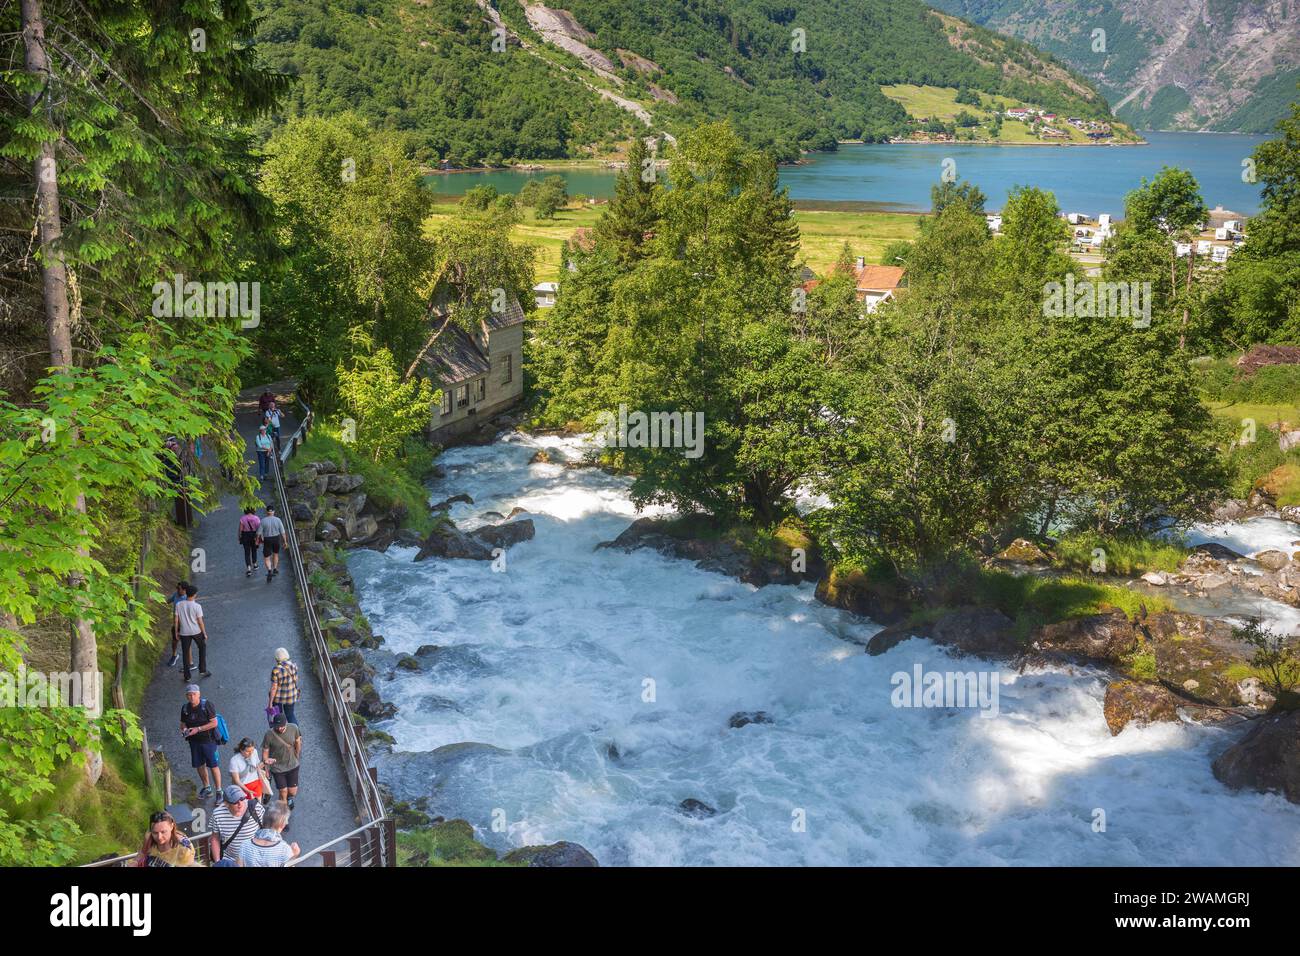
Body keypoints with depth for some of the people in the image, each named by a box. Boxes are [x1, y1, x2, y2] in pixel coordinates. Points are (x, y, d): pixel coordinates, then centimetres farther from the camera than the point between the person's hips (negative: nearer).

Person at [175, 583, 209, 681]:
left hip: (184, 632, 2)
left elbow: (176, 620, -2)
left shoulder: (179, 604, -8)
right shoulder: (197, 606, -15)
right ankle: (202, 670, 22)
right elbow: (200, 622, -10)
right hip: (196, 632, -2)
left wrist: (176, 631, 11)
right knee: (202, 648, 22)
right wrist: (204, 633, 1)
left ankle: (187, 676, 15)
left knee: (185, 653, 11)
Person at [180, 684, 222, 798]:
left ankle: (219, 791, 9)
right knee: (199, 765, 15)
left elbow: (214, 723, -16)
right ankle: (207, 787, 35)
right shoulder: (185, 708, 0)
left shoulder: (206, 705, -16)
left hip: (208, 740, -5)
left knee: (213, 766, -2)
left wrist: (197, 729, -22)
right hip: (194, 741, 5)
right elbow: (183, 724, 12)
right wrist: (184, 730, -12)